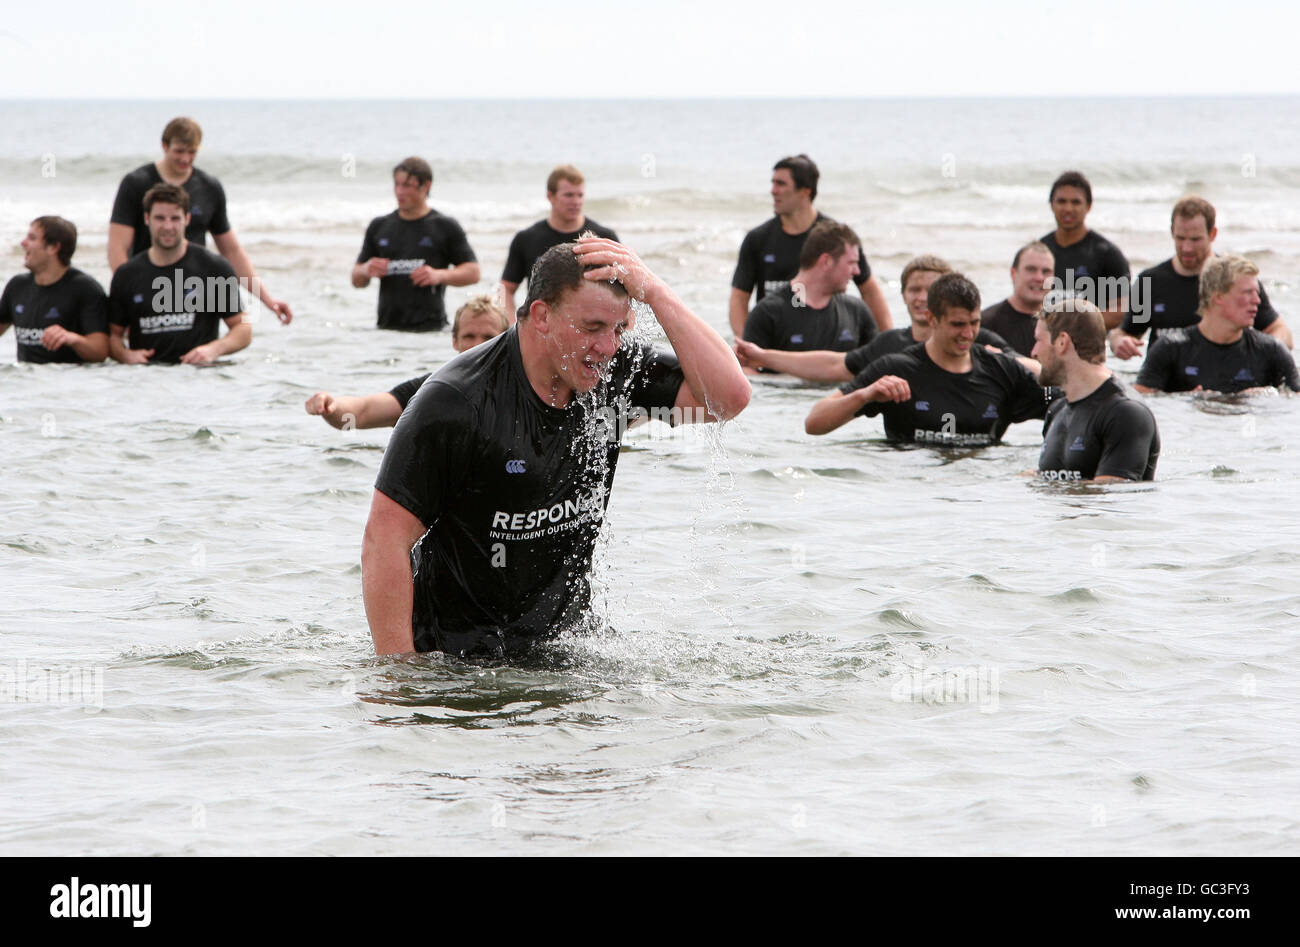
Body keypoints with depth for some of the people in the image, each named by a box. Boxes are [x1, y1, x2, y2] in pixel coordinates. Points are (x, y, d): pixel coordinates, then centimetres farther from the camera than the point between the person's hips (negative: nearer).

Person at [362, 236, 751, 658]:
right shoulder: (455, 401, -19)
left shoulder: (616, 373, -3)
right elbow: (385, 541, -17)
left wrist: (655, 293, -18)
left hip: (564, 641, 5)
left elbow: (728, 396, -12)